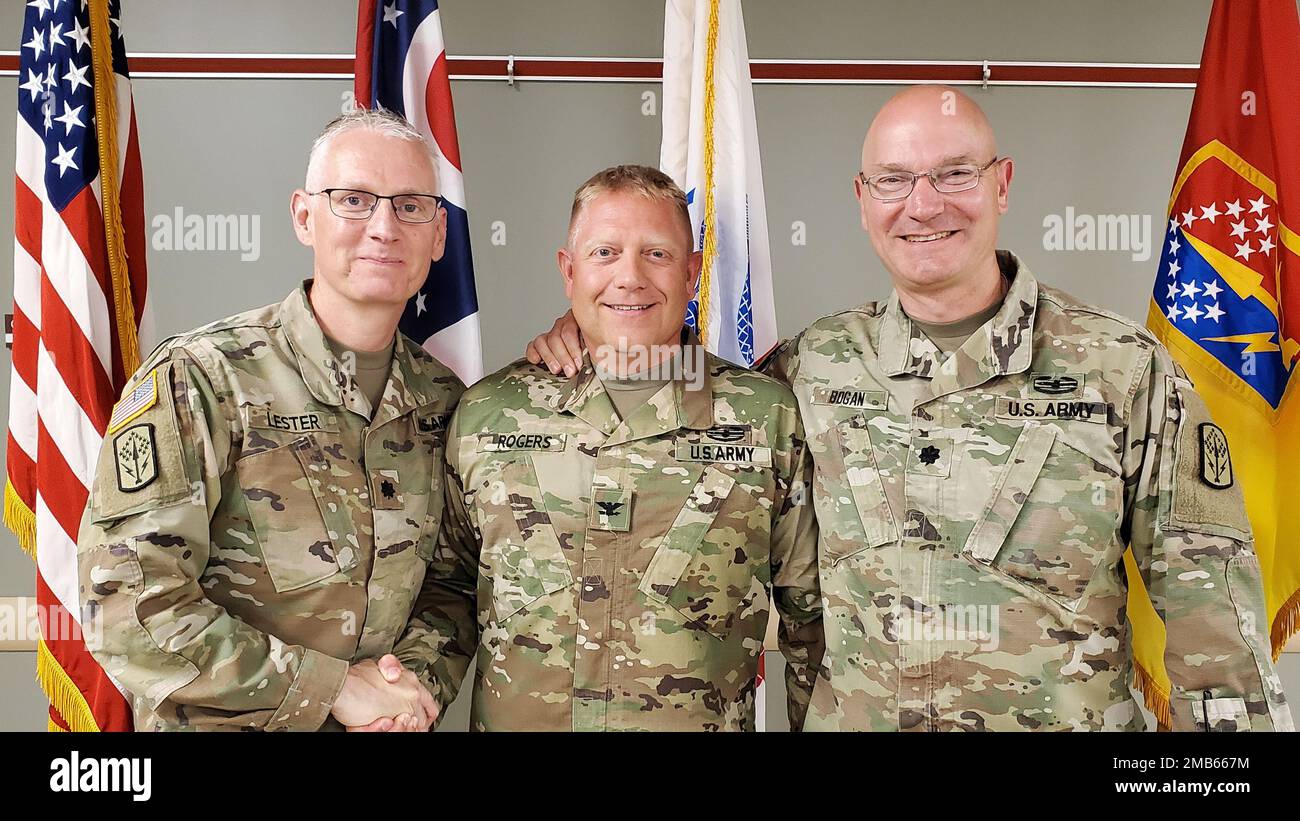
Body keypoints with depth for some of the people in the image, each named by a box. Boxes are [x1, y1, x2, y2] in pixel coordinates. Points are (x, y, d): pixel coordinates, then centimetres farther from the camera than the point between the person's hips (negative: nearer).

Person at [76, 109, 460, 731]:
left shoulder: (442, 398, -4)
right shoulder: (196, 381, -19)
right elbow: (129, 608, -22)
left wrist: (419, 680, -15)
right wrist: (339, 686, -21)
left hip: (388, 720, 5)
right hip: (218, 722, -4)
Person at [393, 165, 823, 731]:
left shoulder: (770, 419, -7)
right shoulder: (484, 414, -3)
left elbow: (810, 610, 0)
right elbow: (449, 584, 6)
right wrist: (410, 683, -9)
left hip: (702, 722, -1)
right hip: (512, 721, 2)